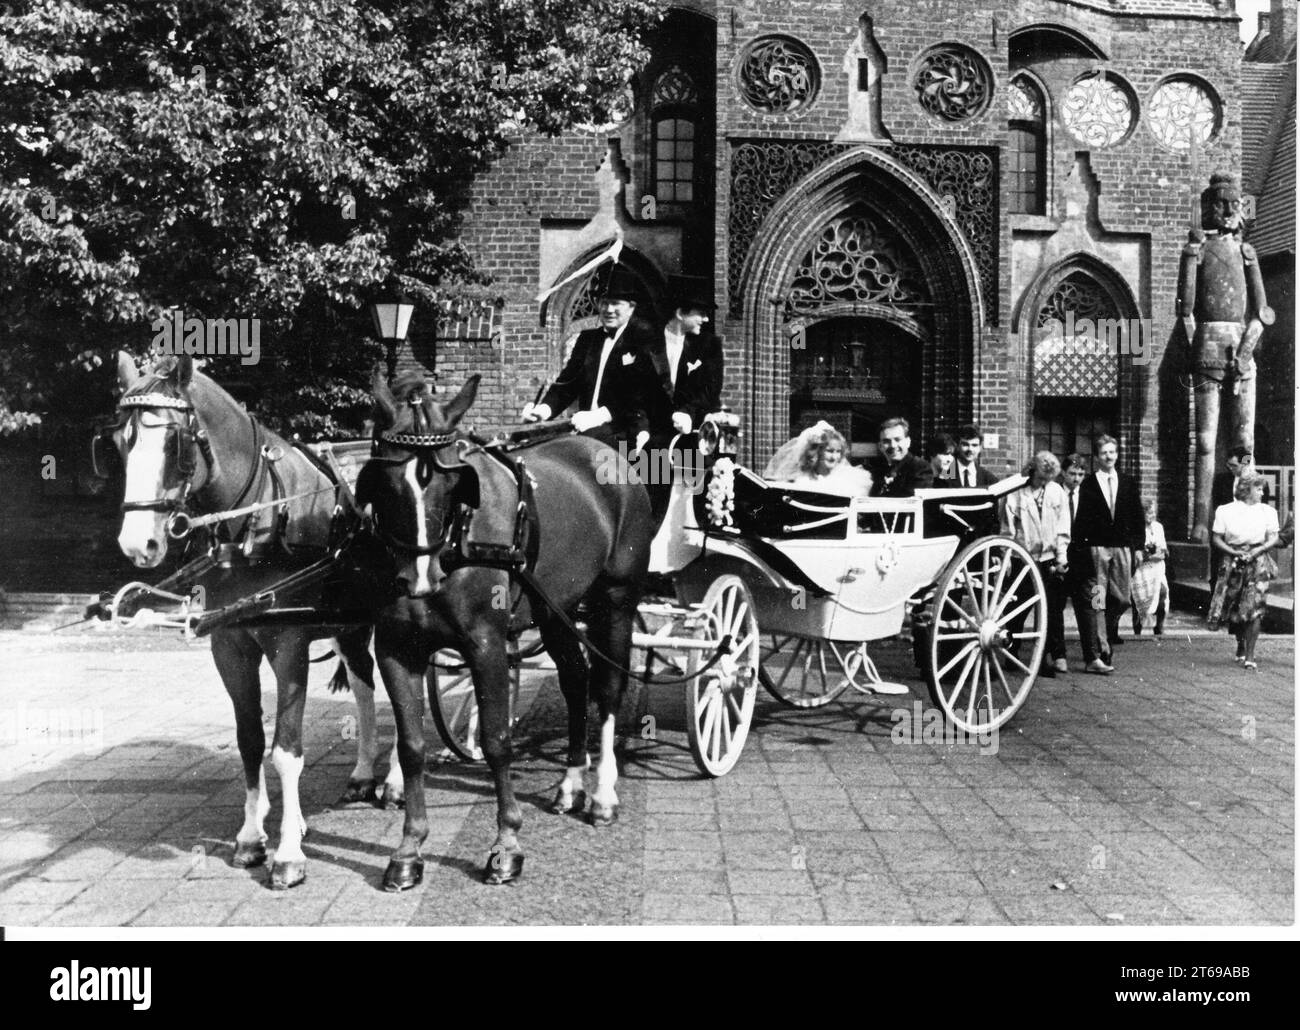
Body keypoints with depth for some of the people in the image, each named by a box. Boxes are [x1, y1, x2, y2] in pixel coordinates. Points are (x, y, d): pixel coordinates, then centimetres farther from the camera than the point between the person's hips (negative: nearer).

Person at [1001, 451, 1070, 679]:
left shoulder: (1057, 492, 5)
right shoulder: (1015, 494, -4)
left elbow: (1063, 528, 7)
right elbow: (1008, 530, -1)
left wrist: (1061, 557, 0)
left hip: (1050, 560, 2)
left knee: (1053, 609, -3)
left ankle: (1054, 656, 2)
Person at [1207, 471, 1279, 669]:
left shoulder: (1267, 511, 7)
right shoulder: (1225, 511, 3)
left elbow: (1273, 537, 4)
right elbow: (1217, 539, 3)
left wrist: (1259, 550, -13)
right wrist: (1234, 552, -11)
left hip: (1257, 562, 0)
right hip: (1232, 563, 0)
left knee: (1254, 609, -10)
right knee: (1232, 610, 4)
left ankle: (1250, 656, -3)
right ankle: (1240, 646, 31)